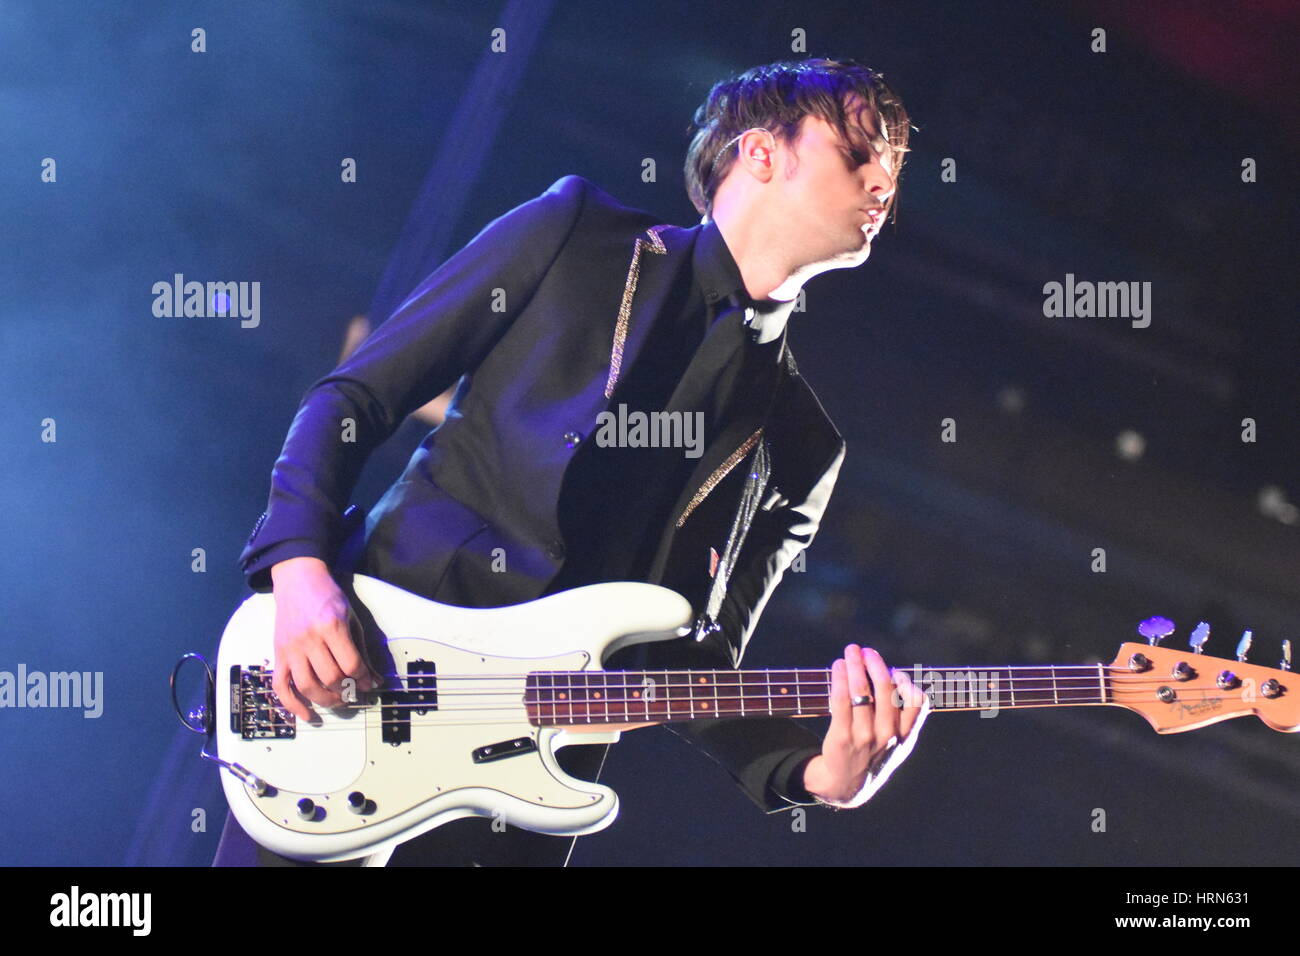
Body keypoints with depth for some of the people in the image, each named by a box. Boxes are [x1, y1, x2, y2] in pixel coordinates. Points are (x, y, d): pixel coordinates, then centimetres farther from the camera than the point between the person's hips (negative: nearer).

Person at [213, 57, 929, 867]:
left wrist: (815, 770, -12)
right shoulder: (577, 232, 4)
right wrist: (301, 569, -12)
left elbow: (695, 661, 7)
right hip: (342, 676, -2)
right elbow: (354, 398, 3)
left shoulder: (798, 454, 10)